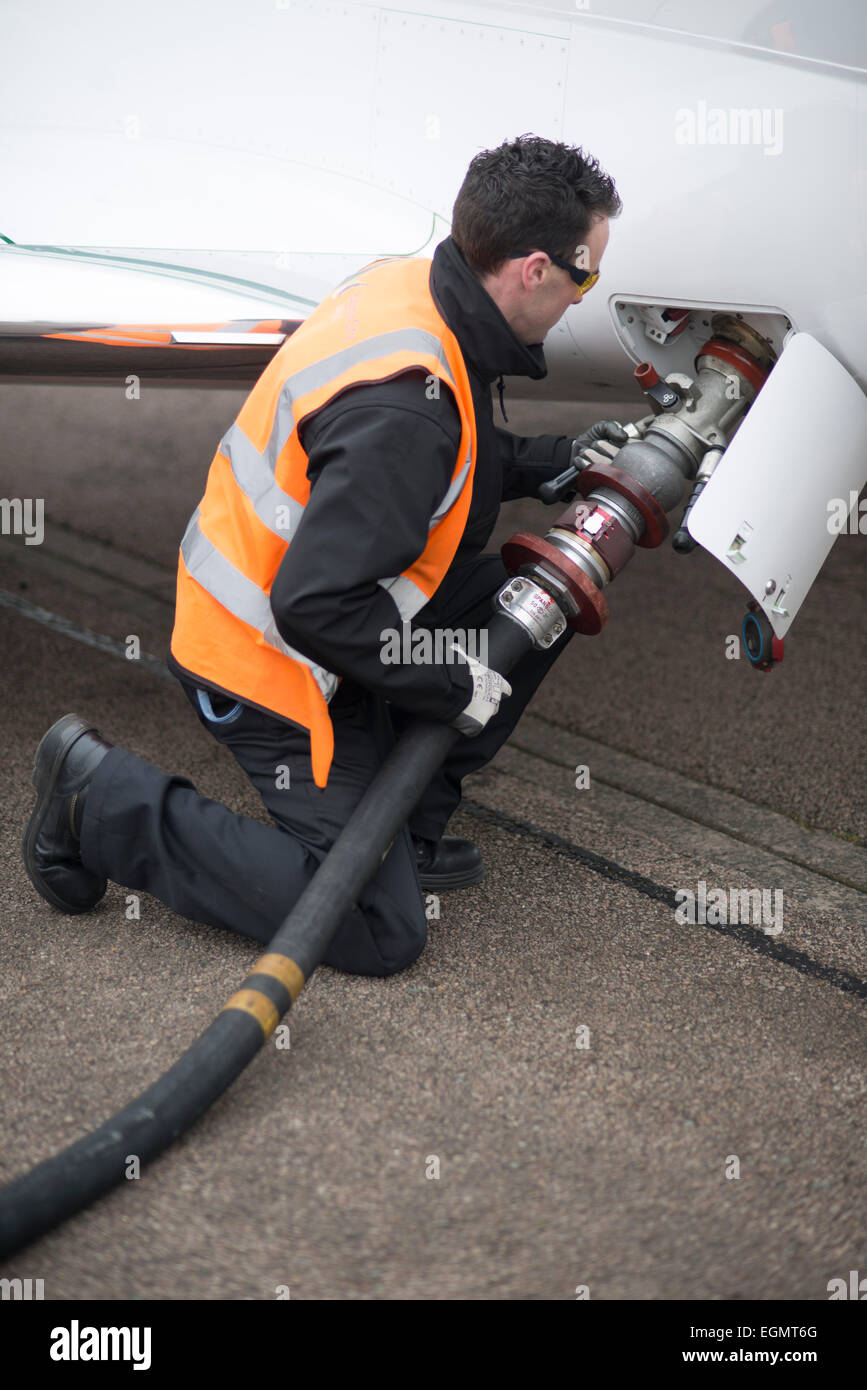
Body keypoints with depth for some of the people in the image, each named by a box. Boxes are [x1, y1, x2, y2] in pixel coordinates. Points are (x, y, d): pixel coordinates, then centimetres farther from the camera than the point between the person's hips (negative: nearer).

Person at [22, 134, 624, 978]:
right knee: (381, 931, -3)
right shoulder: (403, 406, -33)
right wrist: (454, 687, -20)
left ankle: (404, 822, 15)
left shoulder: (412, 284, -3)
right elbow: (318, 606, -32)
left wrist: (551, 461, 9)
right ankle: (105, 799, 2)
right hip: (270, 662, -9)